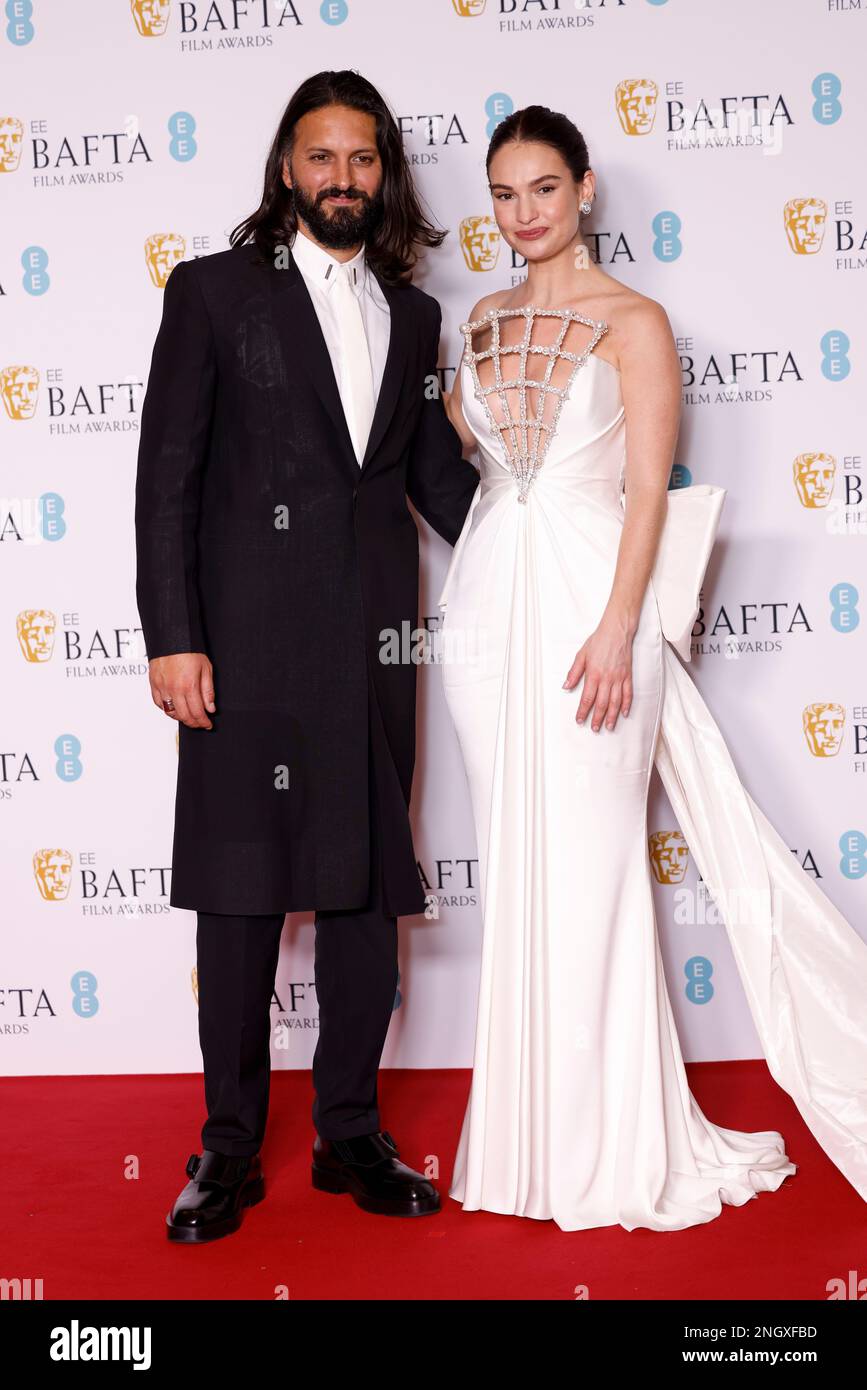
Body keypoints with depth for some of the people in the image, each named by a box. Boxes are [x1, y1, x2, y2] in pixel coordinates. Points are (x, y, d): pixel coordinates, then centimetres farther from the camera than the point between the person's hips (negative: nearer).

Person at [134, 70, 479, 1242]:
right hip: (248, 640, -4)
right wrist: (172, 638, -10)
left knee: (367, 890, 8)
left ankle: (351, 1133, 22)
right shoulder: (215, 290, 2)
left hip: (372, 644, 4)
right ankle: (230, 1145, 17)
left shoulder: (413, 315, 14)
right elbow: (166, 476, -3)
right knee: (241, 893, 3)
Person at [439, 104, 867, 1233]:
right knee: (515, 865, 9)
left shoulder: (633, 321, -2)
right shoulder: (485, 319, 14)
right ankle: (532, 1129, 22)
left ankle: (612, 1145, 13)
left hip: (586, 599, -5)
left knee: (587, 863, -2)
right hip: (488, 600, 5)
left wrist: (617, 628, -16)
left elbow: (648, 489, -9)